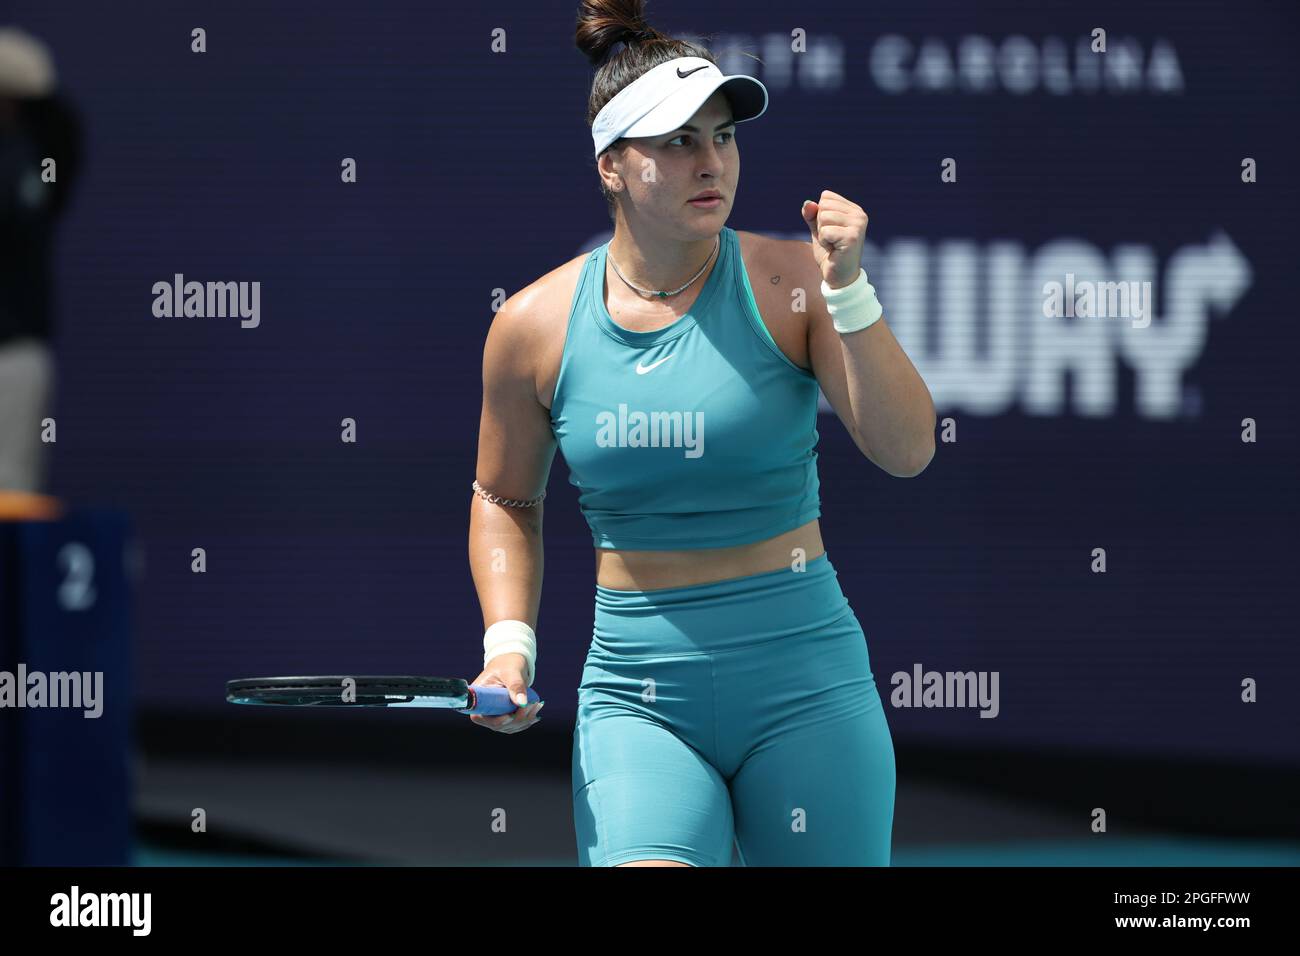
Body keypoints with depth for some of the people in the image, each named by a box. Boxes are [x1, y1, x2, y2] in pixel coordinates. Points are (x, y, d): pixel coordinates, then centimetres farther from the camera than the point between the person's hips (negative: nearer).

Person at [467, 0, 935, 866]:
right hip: (636, 692, 1)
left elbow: (908, 451, -13)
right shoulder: (534, 326, 0)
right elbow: (506, 499, 16)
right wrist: (509, 642, 2)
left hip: (801, 685, -1)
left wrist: (850, 291, -22)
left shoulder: (789, 283, -6)